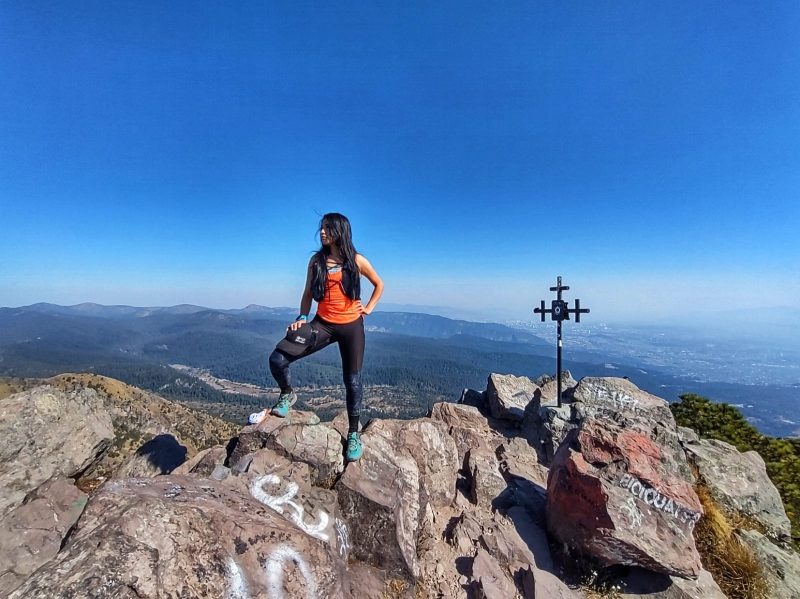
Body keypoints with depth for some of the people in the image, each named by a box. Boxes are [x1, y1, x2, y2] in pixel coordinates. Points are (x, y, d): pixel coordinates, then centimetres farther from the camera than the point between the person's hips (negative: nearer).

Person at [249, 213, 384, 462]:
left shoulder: (357, 261, -2)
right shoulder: (316, 260, 4)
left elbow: (379, 284, 12)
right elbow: (308, 294, 11)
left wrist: (368, 308, 4)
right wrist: (302, 318, -2)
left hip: (351, 326, -2)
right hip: (323, 324, 2)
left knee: (352, 380, 4)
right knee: (277, 360, -12)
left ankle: (353, 434, 24)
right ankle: (287, 395, 20)